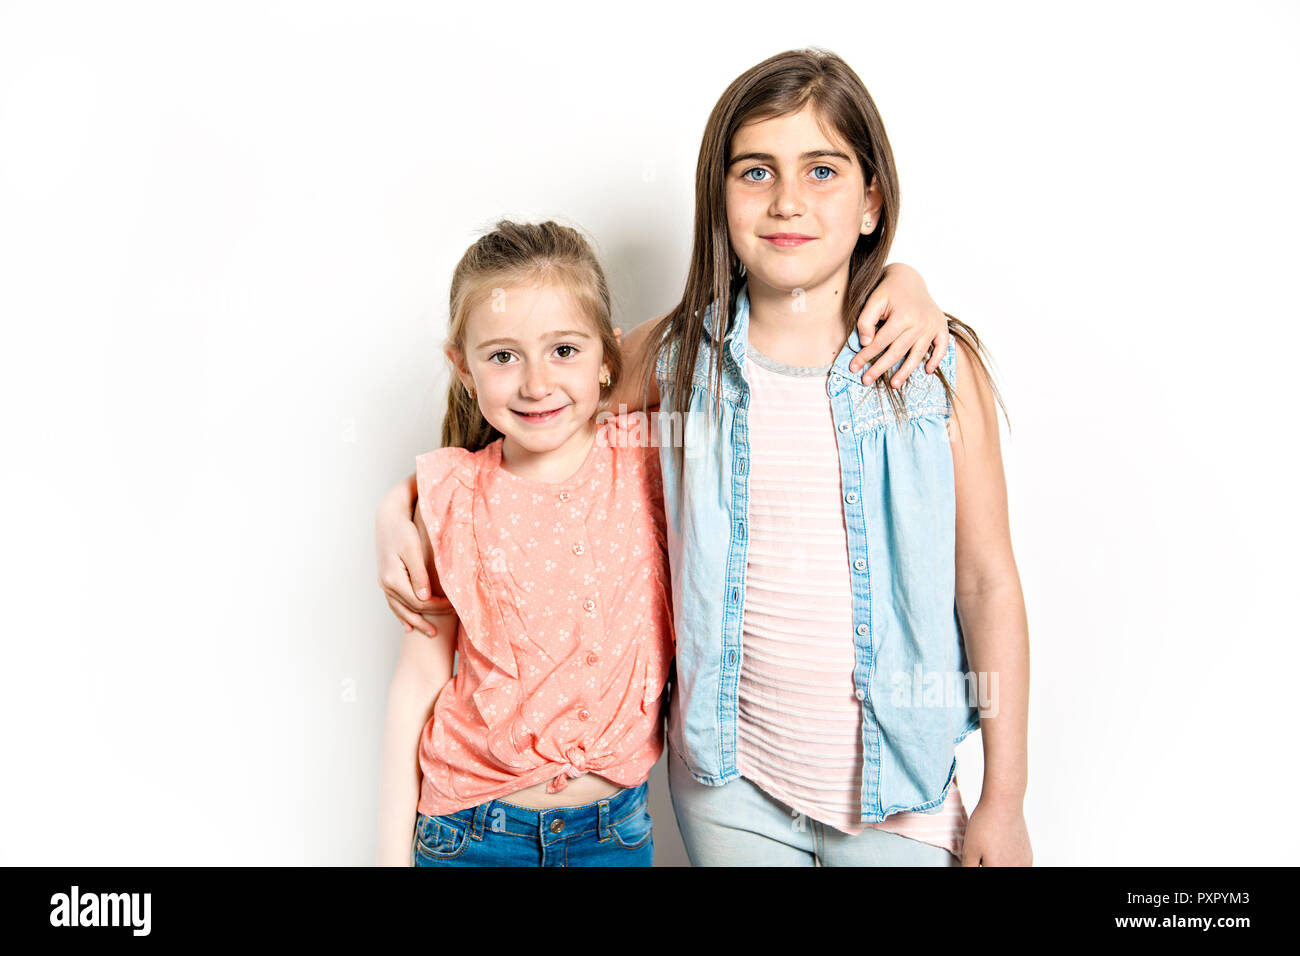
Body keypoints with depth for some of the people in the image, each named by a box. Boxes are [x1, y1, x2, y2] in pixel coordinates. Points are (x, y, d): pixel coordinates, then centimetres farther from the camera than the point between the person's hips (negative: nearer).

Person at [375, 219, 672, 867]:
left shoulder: (648, 463, -10)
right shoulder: (453, 500, -11)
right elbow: (420, 676, -5)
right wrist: (394, 847, -2)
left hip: (617, 828, 2)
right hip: (474, 831, -1)